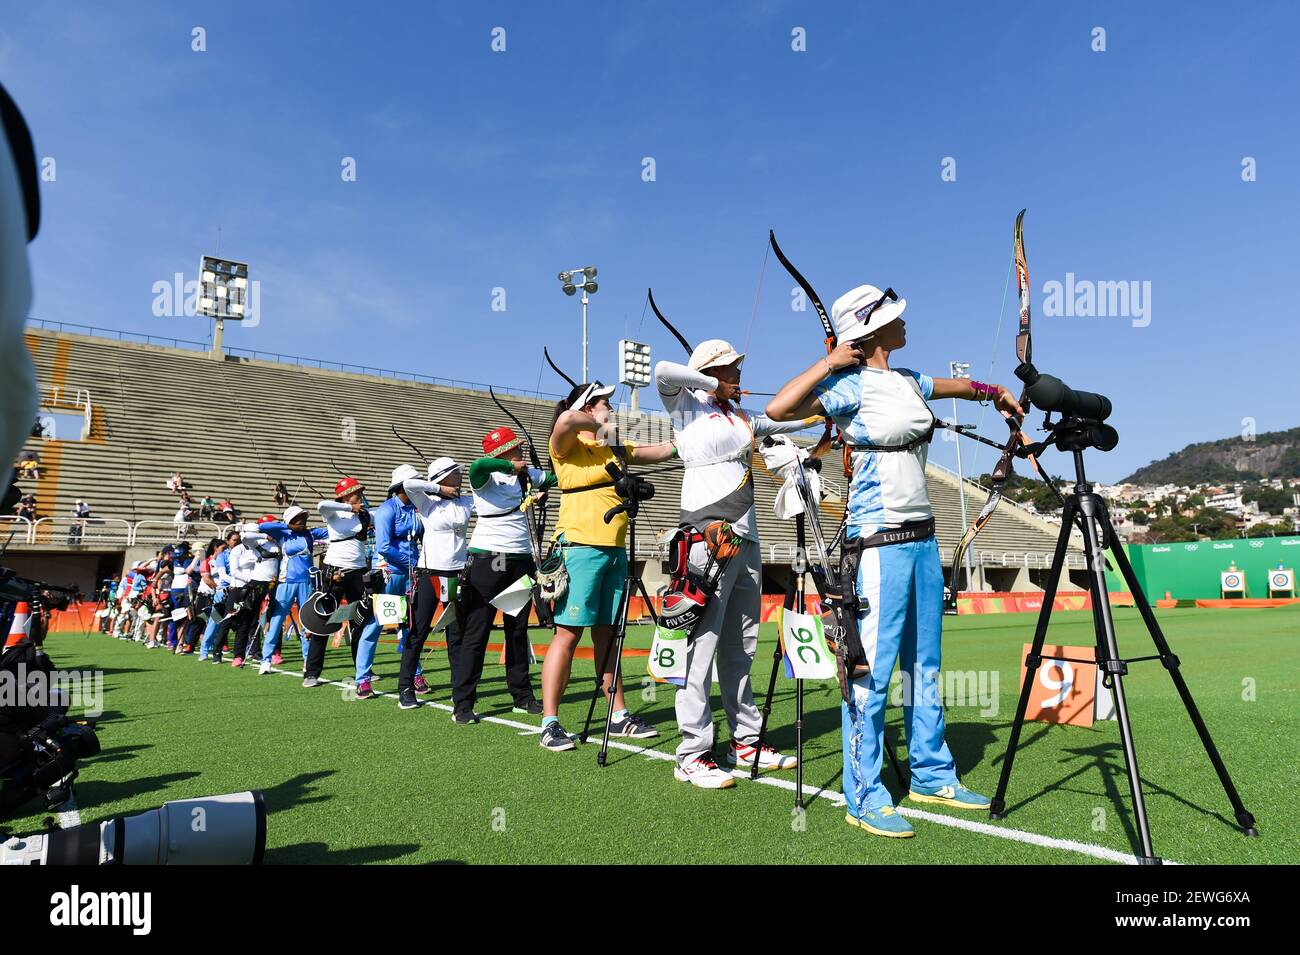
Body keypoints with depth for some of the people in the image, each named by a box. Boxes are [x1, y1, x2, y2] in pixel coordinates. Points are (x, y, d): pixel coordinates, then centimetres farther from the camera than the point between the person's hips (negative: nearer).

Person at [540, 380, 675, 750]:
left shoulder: (613, 448, 20)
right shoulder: (567, 445, -3)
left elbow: (659, 451, 25)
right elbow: (566, 419, -25)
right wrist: (597, 426, -9)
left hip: (615, 550, 8)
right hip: (581, 548, -8)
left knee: (607, 634, 12)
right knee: (568, 634, -7)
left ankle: (619, 716, 18)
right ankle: (550, 723, -2)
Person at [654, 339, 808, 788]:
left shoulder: (742, 417, 21)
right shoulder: (687, 406, 2)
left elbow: (789, 420, 28)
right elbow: (663, 371, -15)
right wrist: (715, 386, -4)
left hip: (745, 537, 7)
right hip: (707, 535, -7)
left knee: (741, 646, 12)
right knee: (703, 642, -8)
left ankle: (746, 743, 21)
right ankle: (692, 755, -2)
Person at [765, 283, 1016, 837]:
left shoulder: (908, 381, 14)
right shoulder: (852, 386, -9)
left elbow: (952, 385, 37)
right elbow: (779, 408, -22)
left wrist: (994, 392, 47)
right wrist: (830, 362, -13)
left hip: (922, 538, 8)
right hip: (878, 541, -8)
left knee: (924, 665, 15)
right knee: (872, 668, -5)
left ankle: (932, 776, 28)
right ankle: (864, 798, 6)